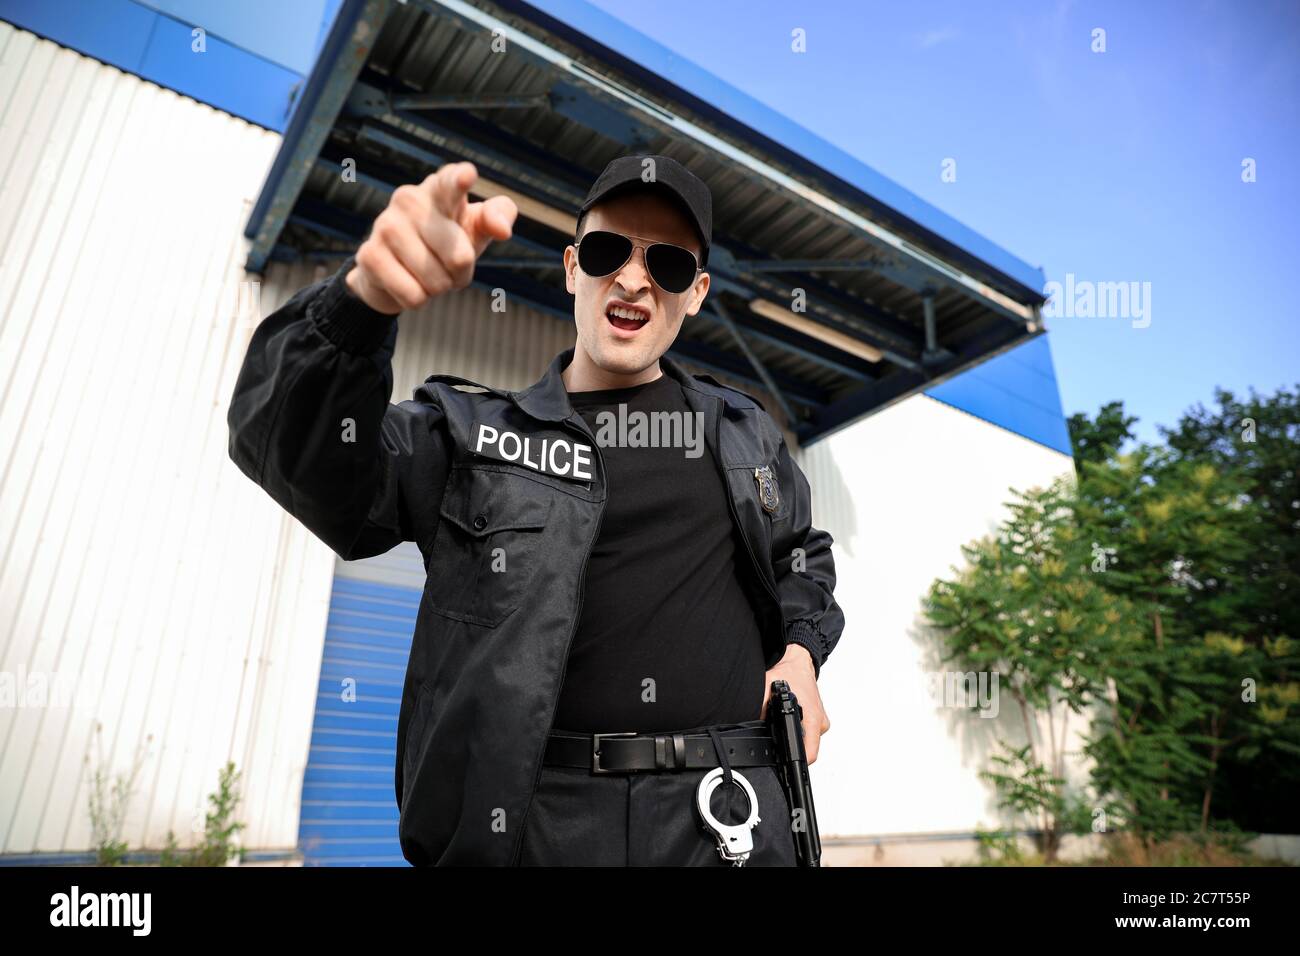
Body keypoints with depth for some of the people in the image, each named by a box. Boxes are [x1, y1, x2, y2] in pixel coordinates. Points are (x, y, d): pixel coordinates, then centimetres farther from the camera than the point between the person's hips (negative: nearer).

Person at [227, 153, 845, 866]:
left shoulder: (745, 432, 10)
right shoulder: (475, 438, 1)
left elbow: (803, 554, 24)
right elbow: (296, 449, -14)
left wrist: (801, 651, 4)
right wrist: (367, 294, -33)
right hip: (533, 817, -1)